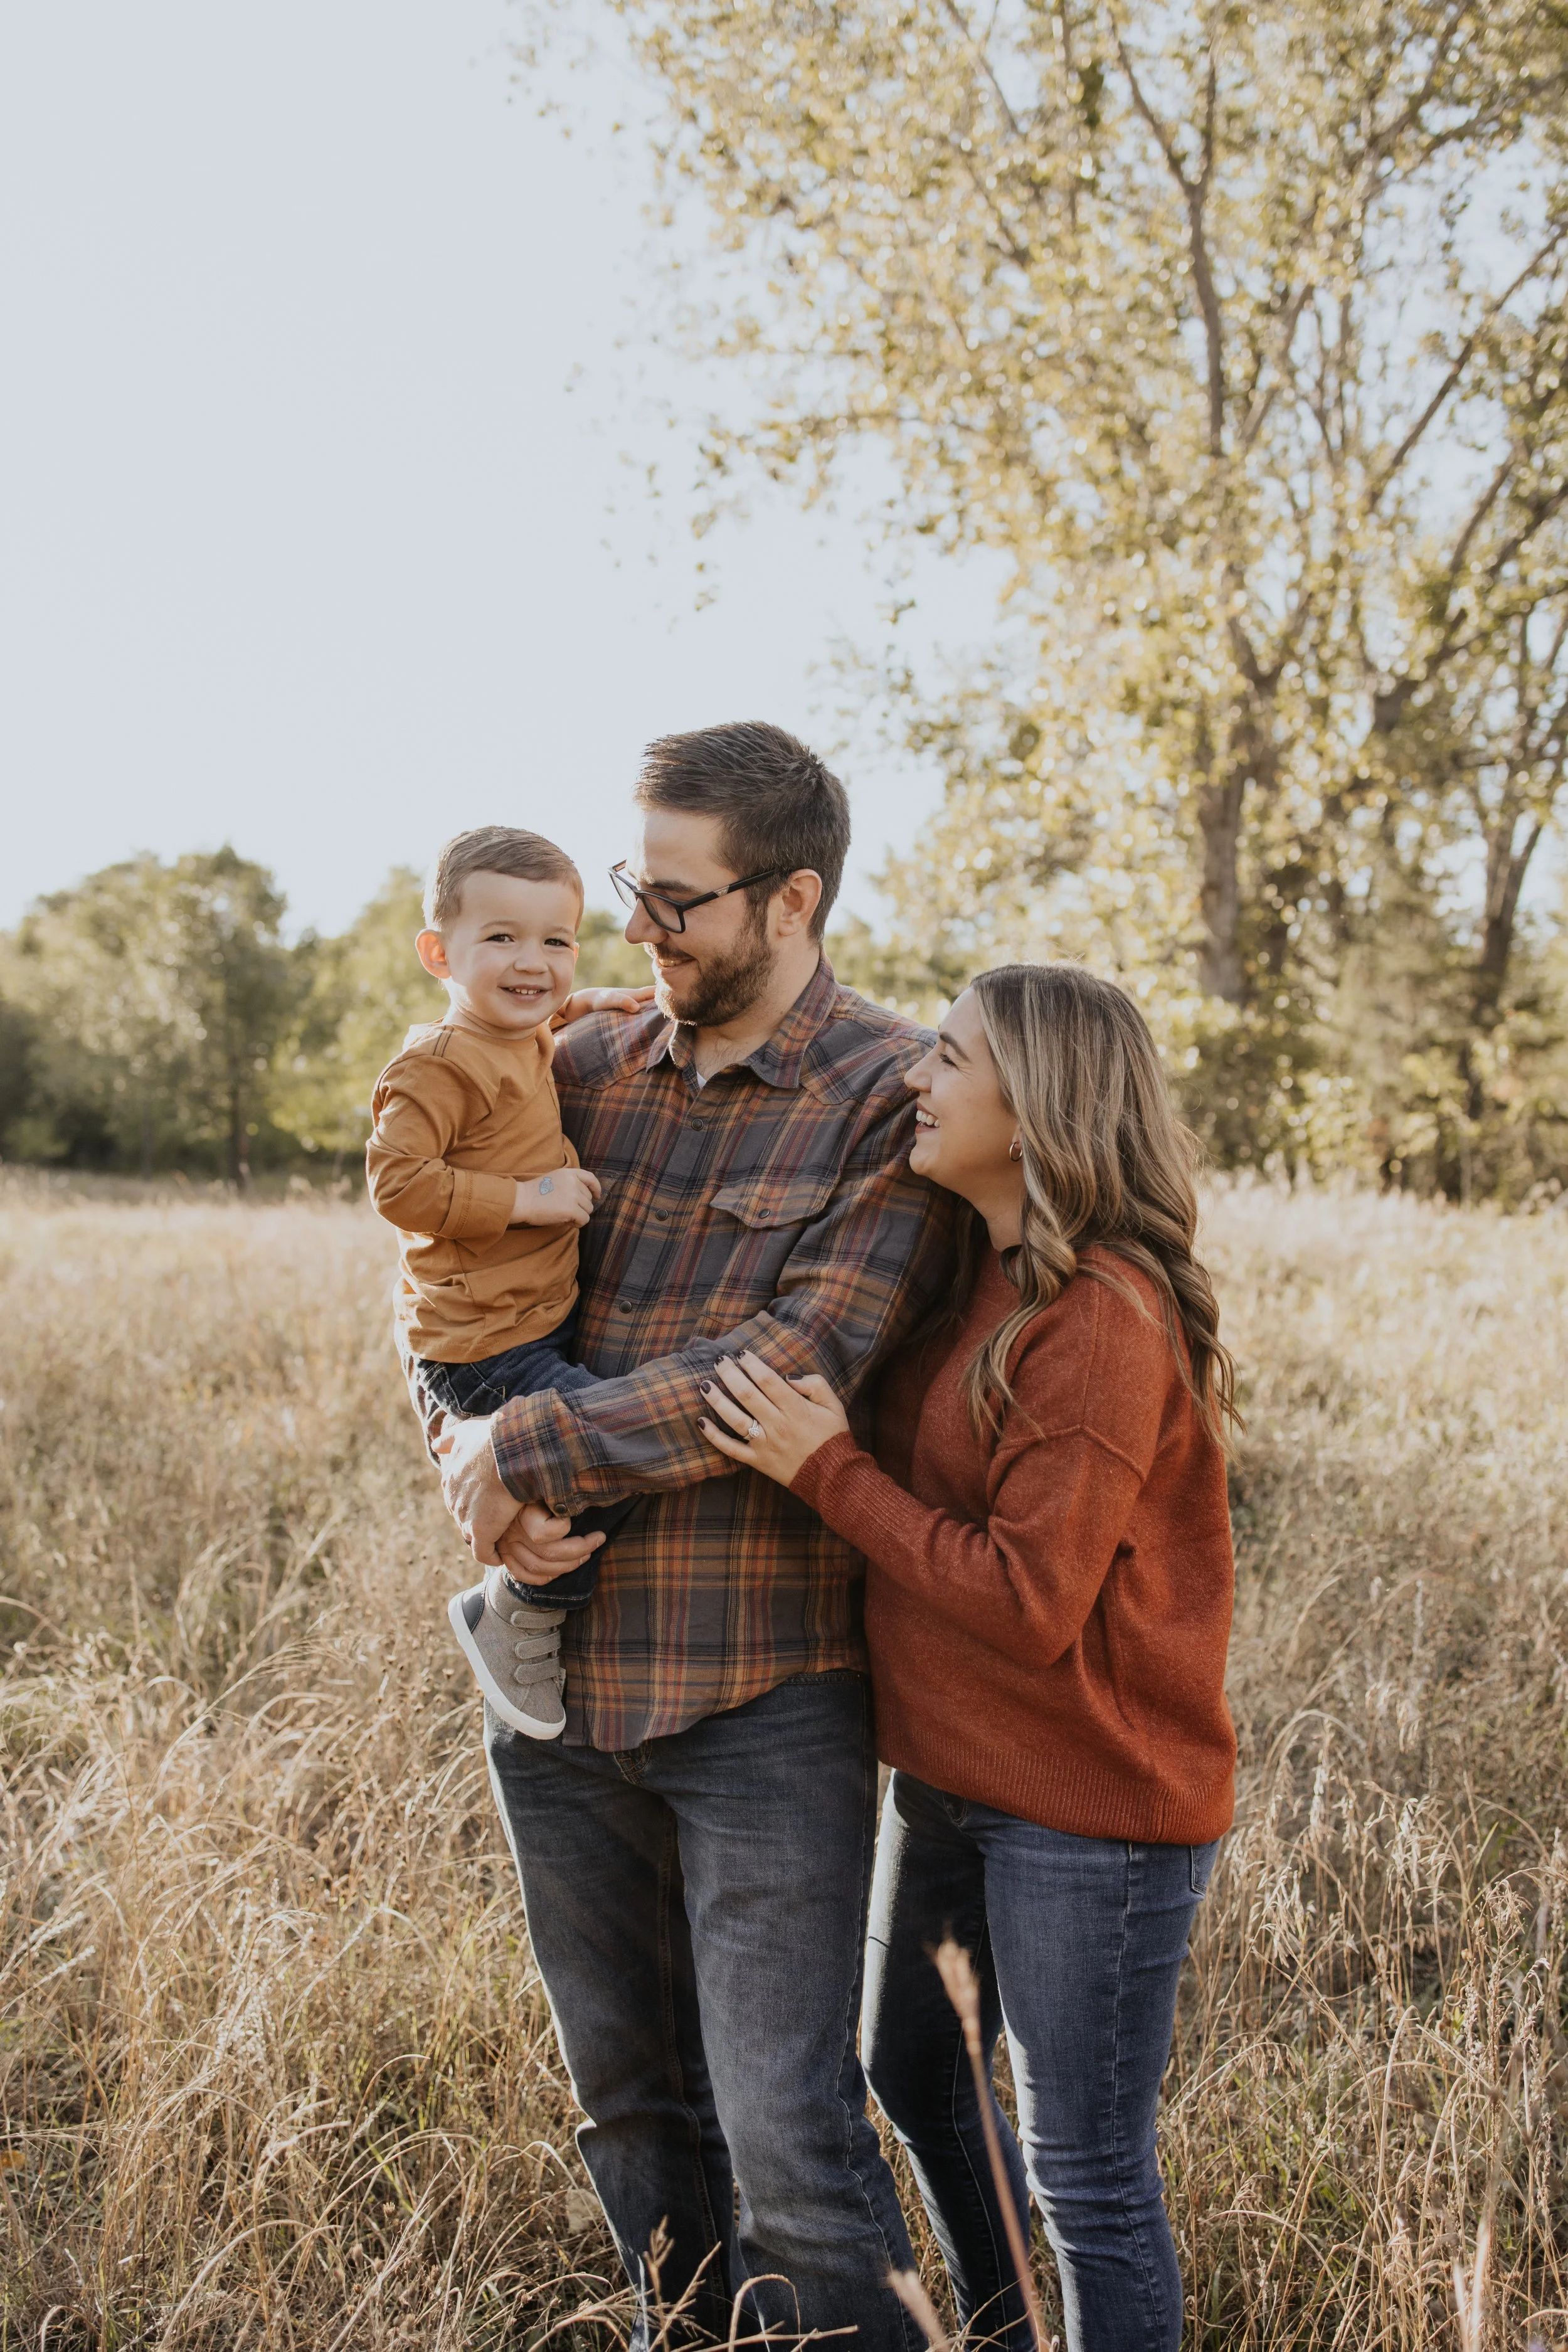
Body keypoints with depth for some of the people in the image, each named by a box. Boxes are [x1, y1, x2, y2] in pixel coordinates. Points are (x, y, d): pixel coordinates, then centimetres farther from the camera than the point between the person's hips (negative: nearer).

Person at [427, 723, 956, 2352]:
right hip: (555, 1665, 6)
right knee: (631, 2105, 20)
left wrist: (530, 1447, -16)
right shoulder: (585, 1071, 8)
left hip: (762, 1696, -5)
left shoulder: (896, 1101, -9)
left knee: (790, 2148, -1)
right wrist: (465, 1454, -11)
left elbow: (795, 1366, -19)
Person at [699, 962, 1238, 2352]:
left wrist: (827, 1472, -21)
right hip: (950, 1774, 10)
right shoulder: (972, 1271, 4)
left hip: (1088, 1812, -10)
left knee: (1088, 2179, 4)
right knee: (911, 2080, 25)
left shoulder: (1105, 1322, -24)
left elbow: (1028, 1601, -25)